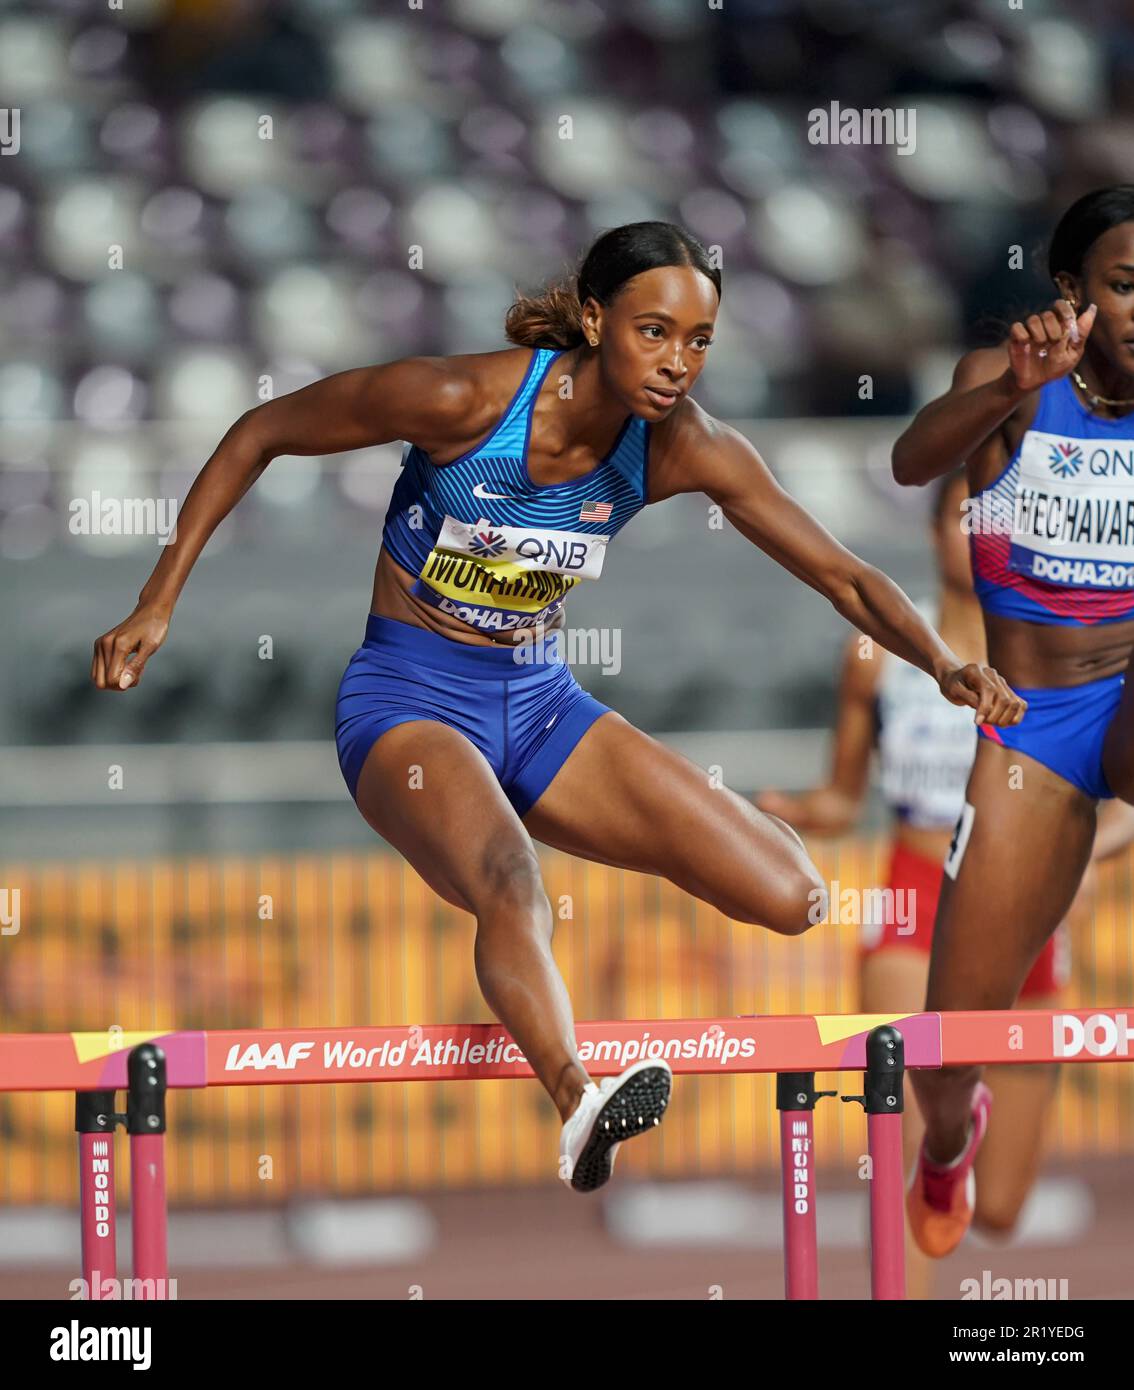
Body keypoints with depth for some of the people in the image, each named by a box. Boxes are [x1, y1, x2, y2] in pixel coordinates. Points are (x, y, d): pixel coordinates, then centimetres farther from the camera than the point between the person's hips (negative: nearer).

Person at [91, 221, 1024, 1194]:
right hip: (409, 701, -6)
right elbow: (261, 434, -9)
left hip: (542, 705, 6)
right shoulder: (462, 400, -20)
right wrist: (159, 603, -11)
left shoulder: (684, 447, -8)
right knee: (508, 881, -39)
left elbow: (843, 577, -4)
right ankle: (579, 1101, -65)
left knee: (791, 899, -7)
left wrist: (945, 665, -22)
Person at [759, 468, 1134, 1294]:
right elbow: (843, 800, 9)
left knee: (997, 1213, 9)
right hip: (913, 918, -1)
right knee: (907, 1147, -23)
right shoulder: (881, 653, 0)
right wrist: (792, 813, -13)